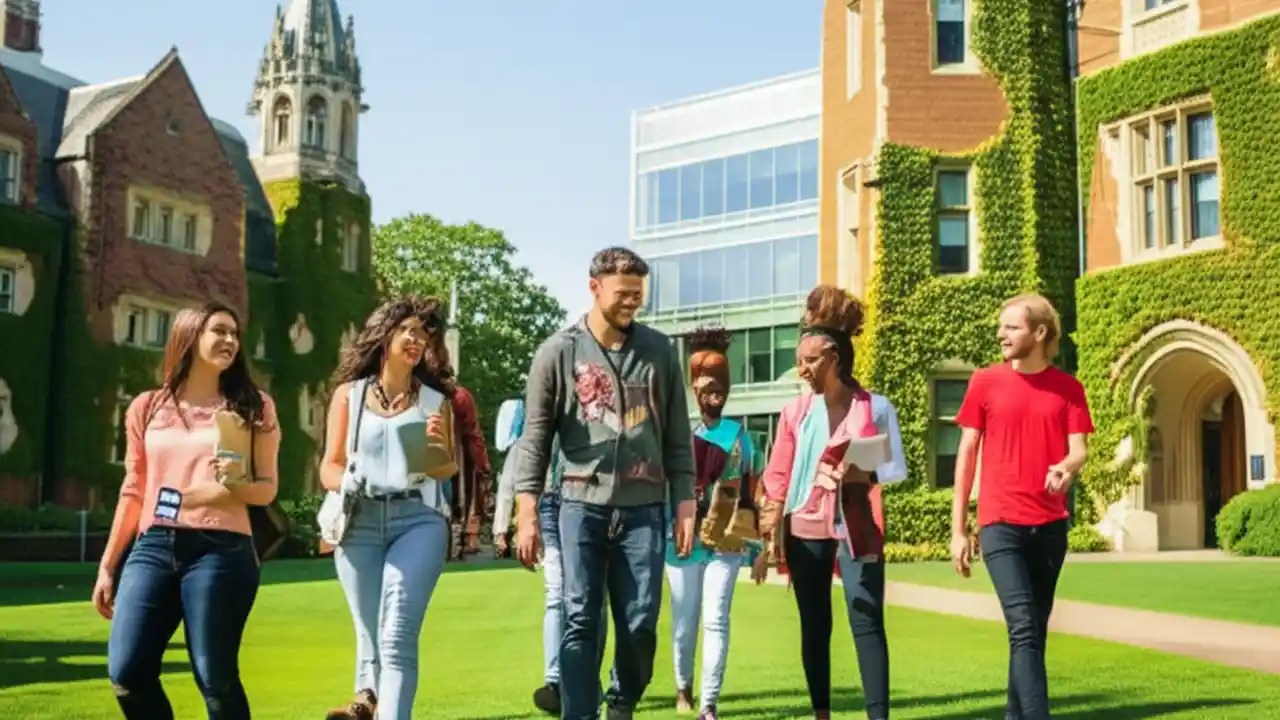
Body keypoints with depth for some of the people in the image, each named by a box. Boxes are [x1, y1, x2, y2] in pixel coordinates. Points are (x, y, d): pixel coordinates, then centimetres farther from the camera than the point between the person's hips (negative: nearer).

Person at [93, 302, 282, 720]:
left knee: (215, 679, -6)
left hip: (220, 549, -2)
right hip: (153, 547, 3)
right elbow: (134, 491, 17)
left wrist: (236, 486, -15)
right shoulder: (147, 407, 14)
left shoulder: (253, 406, 9)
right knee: (126, 672, -7)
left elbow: (267, 488, 8)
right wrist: (107, 565, 15)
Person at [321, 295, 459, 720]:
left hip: (419, 519, -1)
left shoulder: (436, 400, 12)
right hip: (359, 520, 1)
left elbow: (449, 470, 15)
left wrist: (439, 445, -7)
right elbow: (329, 466, 9)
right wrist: (346, 482, -13)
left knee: (398, 635, -14)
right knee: (371, 632, 6)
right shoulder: (349, 394, 10)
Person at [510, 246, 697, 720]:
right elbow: (535, 437, 1)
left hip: (644, 508, 2)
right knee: (581, 622, -1)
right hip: (582, 505, -2)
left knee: (640, 624, 4)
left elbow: (677, 436, 10)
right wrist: (527, 513, -5)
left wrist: (684, 504, 4)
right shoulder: (559, 351, 1)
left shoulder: (659, 350, 7)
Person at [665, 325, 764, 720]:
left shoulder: (742, 438, 5)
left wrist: (755, 543, 4)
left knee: (716, 620, -5)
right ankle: (683, 686, 34)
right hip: (683, 540, 0)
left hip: (726, 542, 0)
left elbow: (754, 492, 8)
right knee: (685, 621, 11)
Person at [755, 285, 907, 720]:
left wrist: (863, 476, -22)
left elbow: (898, 468, -1)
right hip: (804, 530, 3)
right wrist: (768, 540, 3)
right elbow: (778, 478, 6)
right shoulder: (796, 411, 4)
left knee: (866, 622, -6)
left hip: (856, 529, -3)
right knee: (814, 626, 9)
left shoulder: (876, 408, -4)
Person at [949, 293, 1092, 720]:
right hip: (1001, 524, -3)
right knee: (1023, 628, -12)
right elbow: (966, 454, 3)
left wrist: (1065, 468, -25)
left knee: (1036, 630, 10)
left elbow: (1079, 451, 1)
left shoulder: (1068, 388, 6)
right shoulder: (985, 383, 1)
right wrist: (958, 530, 1)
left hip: (1051, 524, 3)